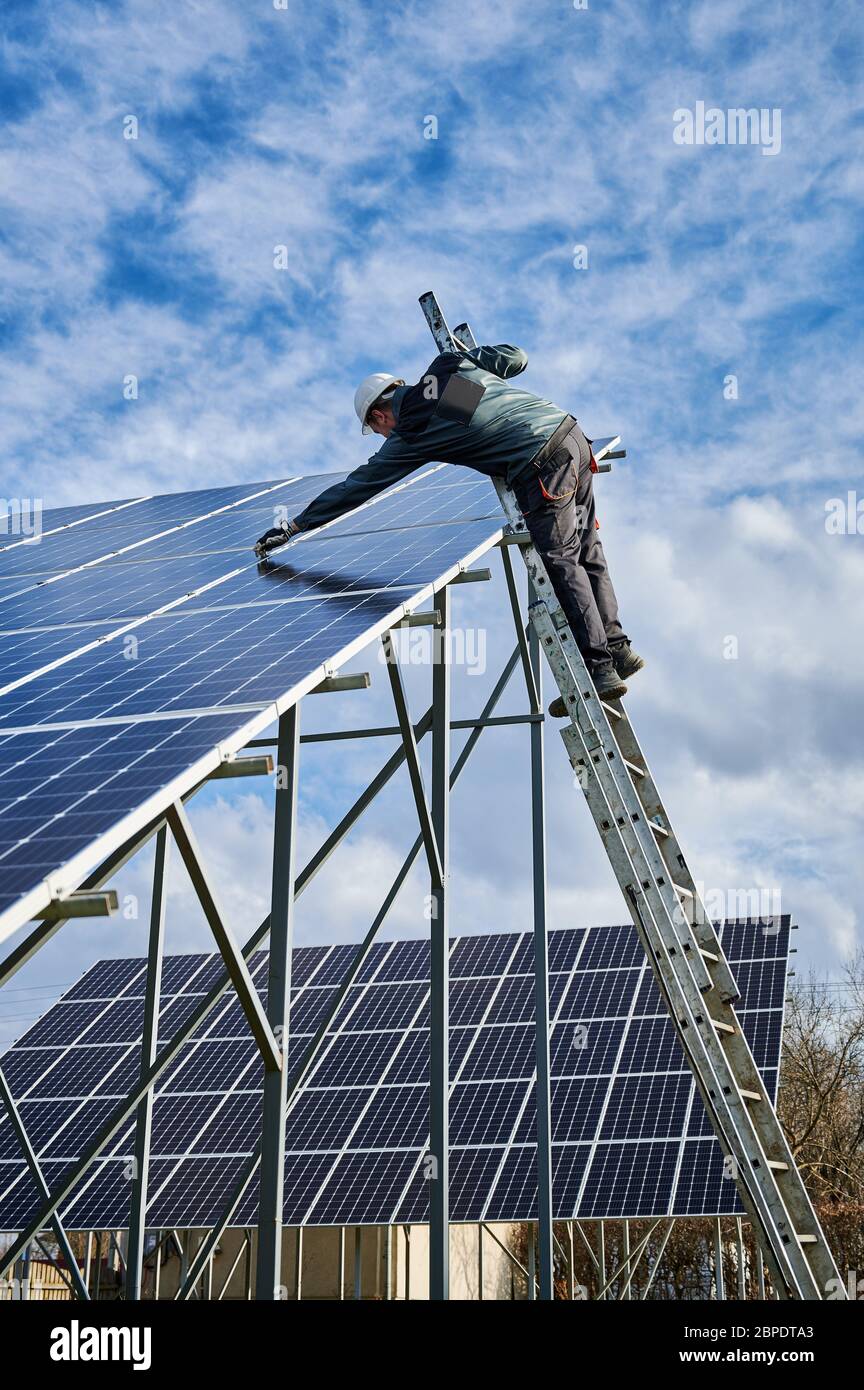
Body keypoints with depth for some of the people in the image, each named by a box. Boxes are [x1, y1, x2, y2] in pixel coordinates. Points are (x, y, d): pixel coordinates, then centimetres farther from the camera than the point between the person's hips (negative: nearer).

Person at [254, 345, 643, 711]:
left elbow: (357, 487, 5)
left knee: (559, 565, -4)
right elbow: (516, 357, 21)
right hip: (574, 436, 8)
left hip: (543, 469, -8)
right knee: (586, 553, 14)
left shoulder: (410, 435, 0)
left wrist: (293, 526, 12)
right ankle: (616, 649, 19)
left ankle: (599, 669, -5)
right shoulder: (450, 364, 15)